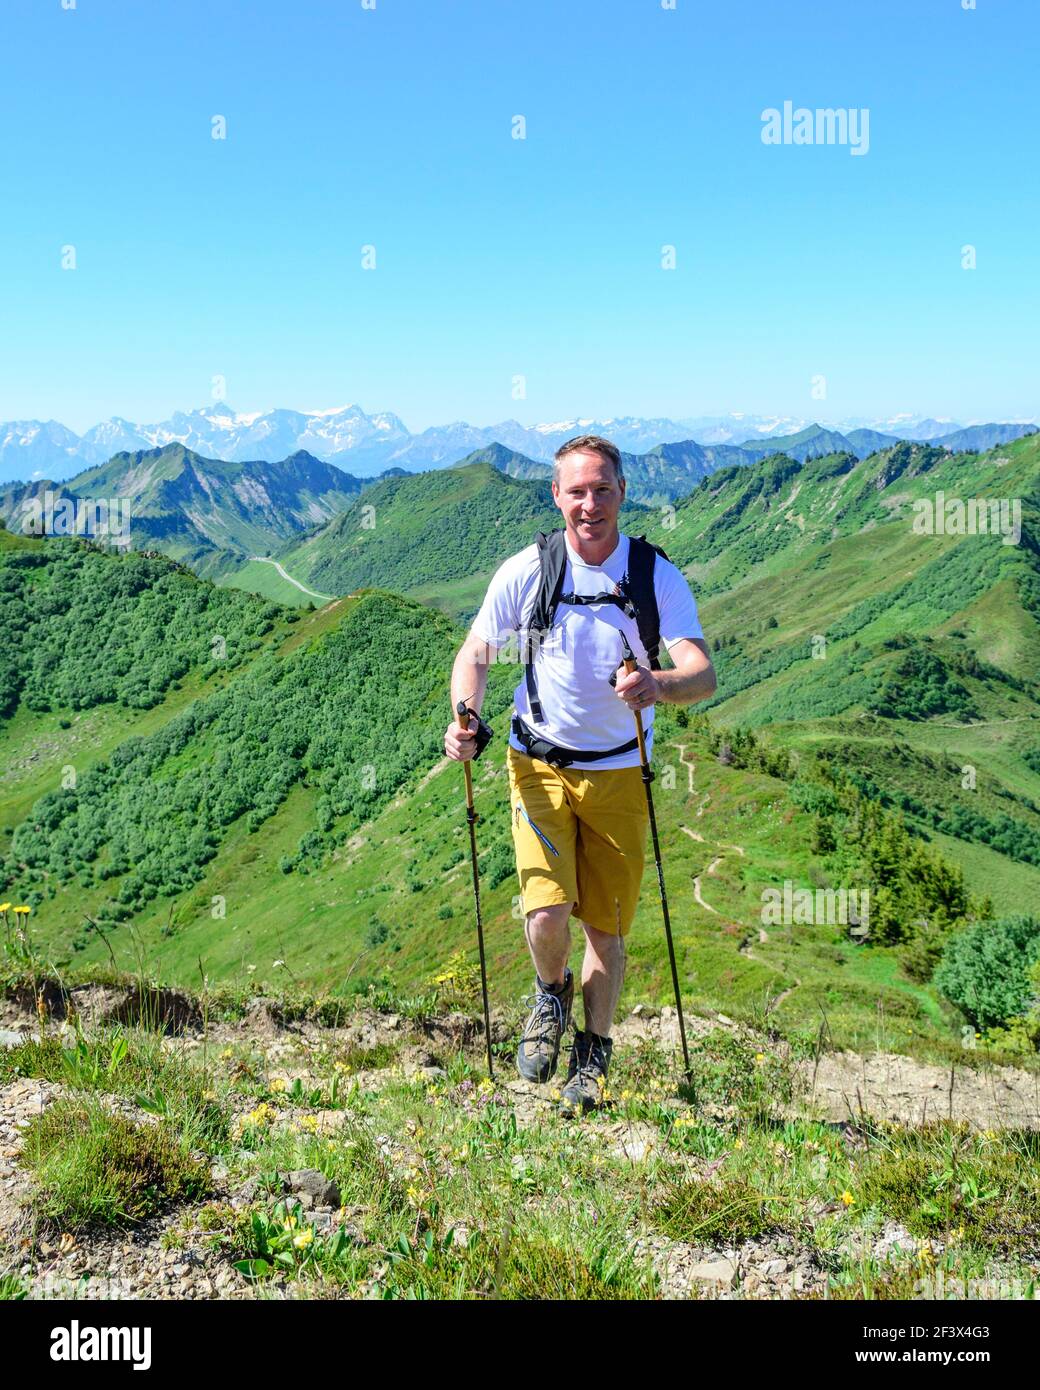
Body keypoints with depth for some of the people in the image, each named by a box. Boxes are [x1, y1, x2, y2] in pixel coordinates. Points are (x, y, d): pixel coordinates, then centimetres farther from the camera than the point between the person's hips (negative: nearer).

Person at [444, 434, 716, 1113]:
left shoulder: (659, 577, -8)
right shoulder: (525, 571, -6)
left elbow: (704, 676, -16)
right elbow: (476, 655, 3)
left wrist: (657, 684, -39)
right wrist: (465, 720, -16)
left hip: (621, 771, 1)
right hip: (540, 764, 0)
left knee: (608, 926, 7)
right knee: (547, 912, -14)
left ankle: (594, 1057, 30)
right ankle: (552, 995, 21)